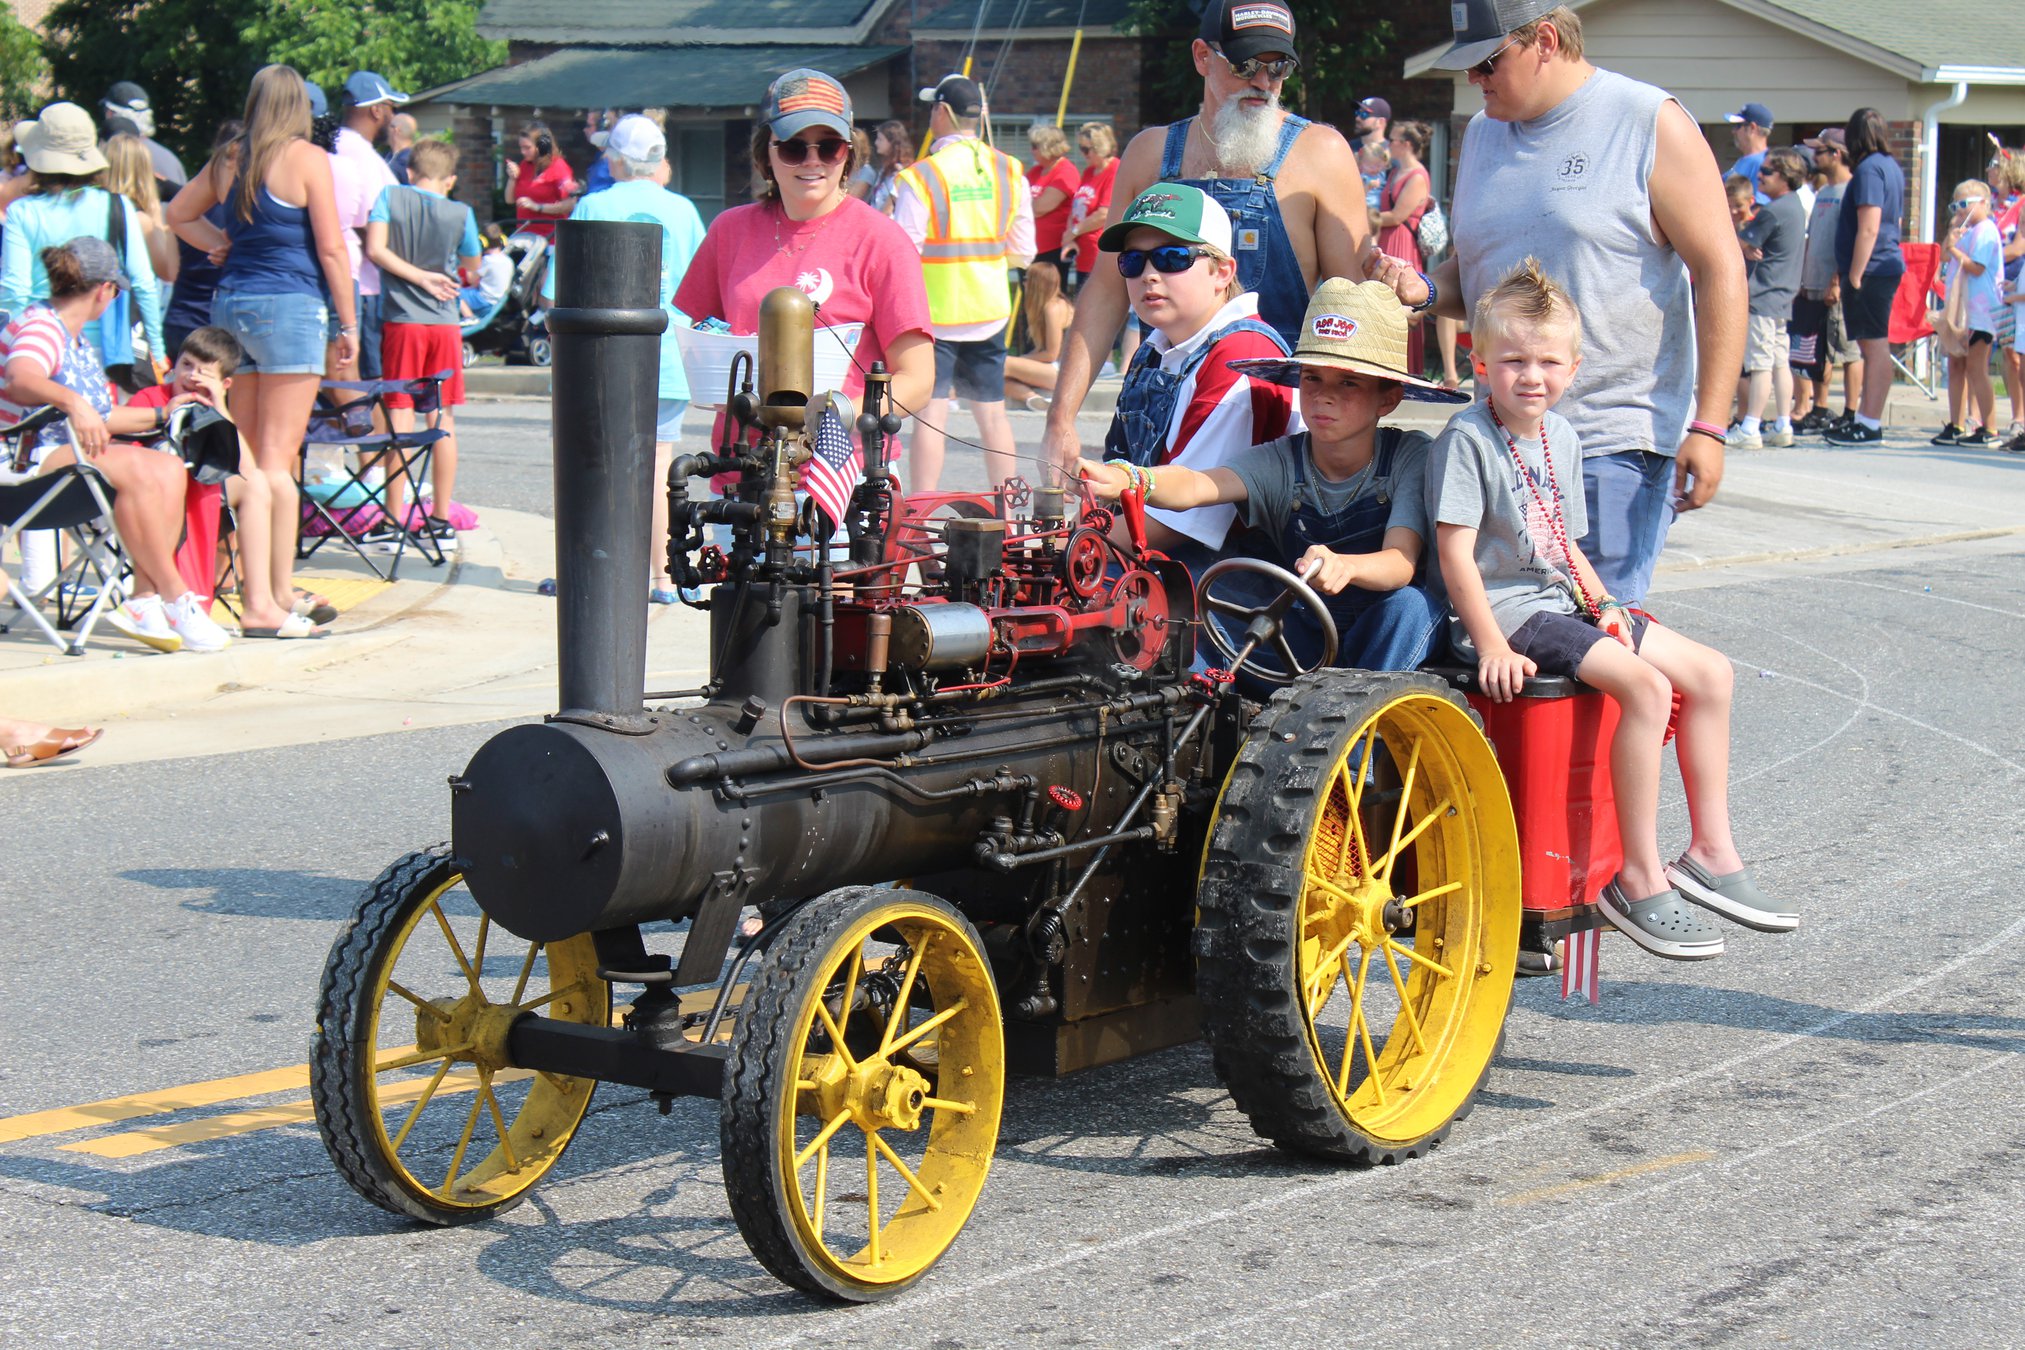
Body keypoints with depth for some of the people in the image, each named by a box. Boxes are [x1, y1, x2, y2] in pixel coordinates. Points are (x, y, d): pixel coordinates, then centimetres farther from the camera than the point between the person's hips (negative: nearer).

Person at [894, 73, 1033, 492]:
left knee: (930, 414, -4)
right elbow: (1023, 253, 8)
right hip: (990, 312, 5)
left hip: (934, 314, -5)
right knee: (992, 412, 13)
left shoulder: (919, 178, -13)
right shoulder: (1009, 172, 3)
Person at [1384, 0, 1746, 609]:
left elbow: (1720, 269, -8)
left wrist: (1707, 425, -14)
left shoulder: (1650, 124, -4)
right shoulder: (1482, 134, 15)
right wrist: (1427, 290, 1)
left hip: (1618, 440, -6)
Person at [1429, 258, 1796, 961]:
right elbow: (1456, 553, -18)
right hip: (1506, 609, -9)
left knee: (1710, 672, 4)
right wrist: (1492, 646, -23)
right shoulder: (1466, 439, -14)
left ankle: (1710, 851, 11)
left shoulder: (1562, 437, 12)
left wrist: (1604, 604, 6)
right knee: (1644, 685, -26)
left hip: (1560, 601, 9)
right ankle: (1639, 878, -19)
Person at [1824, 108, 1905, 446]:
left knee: (1875, 345, -9)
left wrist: (1854, 276, -19)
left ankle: (1870, 425, -9)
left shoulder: (1869, 169, -14)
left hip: (1870, 269, -10)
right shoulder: (1892, 167, 16)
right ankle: (1866, 419, 19)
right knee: (1872, 345, 13)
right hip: (1889, 264, 10)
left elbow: (1868, 229, -21)